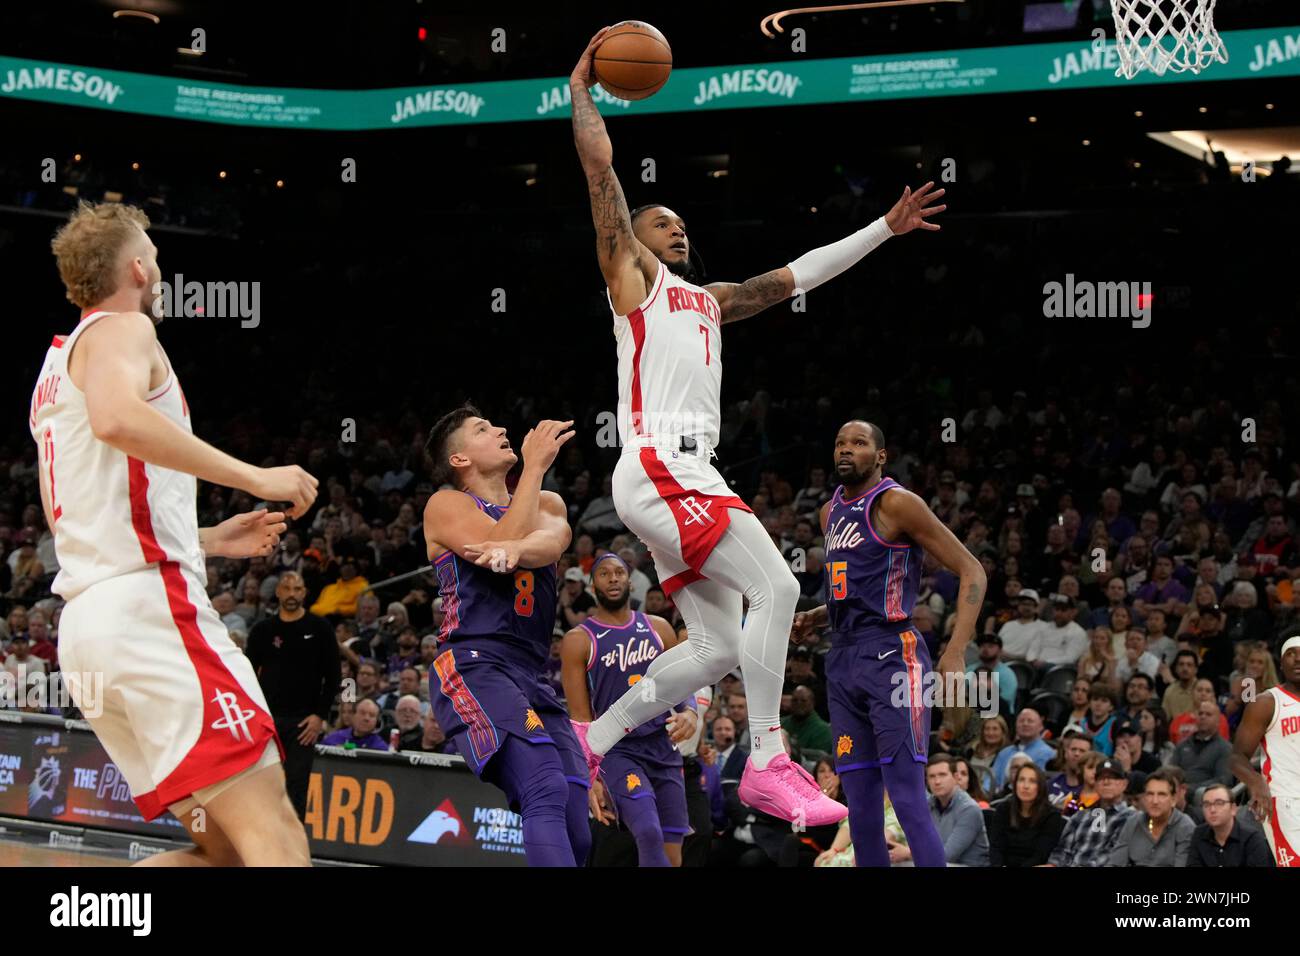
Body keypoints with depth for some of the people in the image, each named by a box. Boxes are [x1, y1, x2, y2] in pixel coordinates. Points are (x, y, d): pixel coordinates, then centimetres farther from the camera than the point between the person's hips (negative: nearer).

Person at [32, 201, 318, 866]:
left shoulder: (55, 370, 29)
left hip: (84, 622, 9)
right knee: (276, 839, -18)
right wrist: (254, 478, -18)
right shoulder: (121, 330, 2)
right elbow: (117, 417, -22)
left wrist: (211, 541, 32)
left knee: (222, 848, 9)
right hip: (148, 605, -9)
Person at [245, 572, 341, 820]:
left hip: (303, 722, -2)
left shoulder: (319, 629, 3)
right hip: (267, 718, 2)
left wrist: (320, 715, -6)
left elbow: (333, 676, 3)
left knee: (296, 785, -5)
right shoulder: (262, 630, 7)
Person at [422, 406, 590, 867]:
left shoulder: (545, 502, 23)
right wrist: (535, 467, -5)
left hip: (533, 675, 7)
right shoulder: (446, 505, 8)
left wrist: (516, 548, -28)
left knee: (576, 833, -2)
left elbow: (552, 540, -4)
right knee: (547, 791, -30)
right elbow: (501, 540, -12)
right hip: (473, 667, -7)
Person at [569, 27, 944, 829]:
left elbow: (797, 276, 32)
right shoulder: (633, 274, 9)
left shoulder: (709, 301, 29)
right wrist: (582, 89, 4)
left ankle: (590, 741, 12)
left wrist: (885, 229, 32)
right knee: (775, 586, -20)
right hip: (657, 469, -9)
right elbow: (601, 170, 1)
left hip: (690, 477, 9)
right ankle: (768, 765, -20)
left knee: (717, 649, 5)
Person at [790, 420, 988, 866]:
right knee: (861, 809, 7)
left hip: (891, 656, -8)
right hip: (842, 661, 8)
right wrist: (813, 618, 15)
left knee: (908, 800, -15)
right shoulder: (831, 512, 17)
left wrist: (955, 654, -20)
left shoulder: (897, 503, -8)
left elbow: (972, 571, -10)